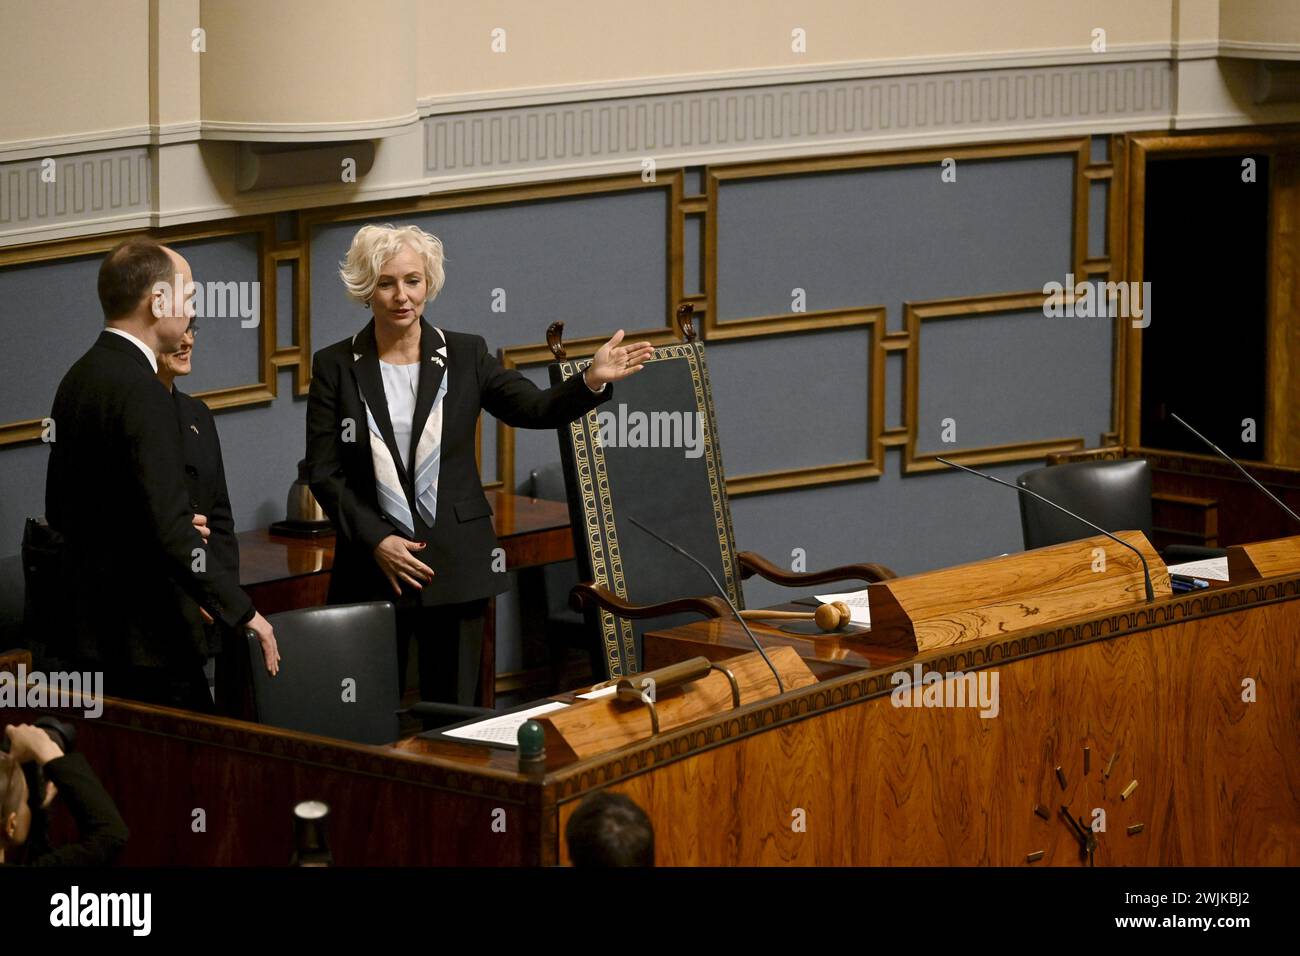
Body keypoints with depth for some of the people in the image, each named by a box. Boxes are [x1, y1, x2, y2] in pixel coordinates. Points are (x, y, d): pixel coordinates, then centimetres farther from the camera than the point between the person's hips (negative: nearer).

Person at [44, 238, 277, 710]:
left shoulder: (78, 379, 10)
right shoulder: (141, 392, -18)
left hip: (88, 630, 10)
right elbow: (169, 528, -24)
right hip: (143, 636, -10)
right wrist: (242, 612, -19)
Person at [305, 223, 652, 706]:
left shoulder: (465, 355, 4)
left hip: (457, 565, 1)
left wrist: (591, 381, -21)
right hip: (372, 567, -1)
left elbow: (535, 409, -2)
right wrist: (376, 540, -11)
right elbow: (323, 472, -1)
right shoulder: (335, 366, 0)